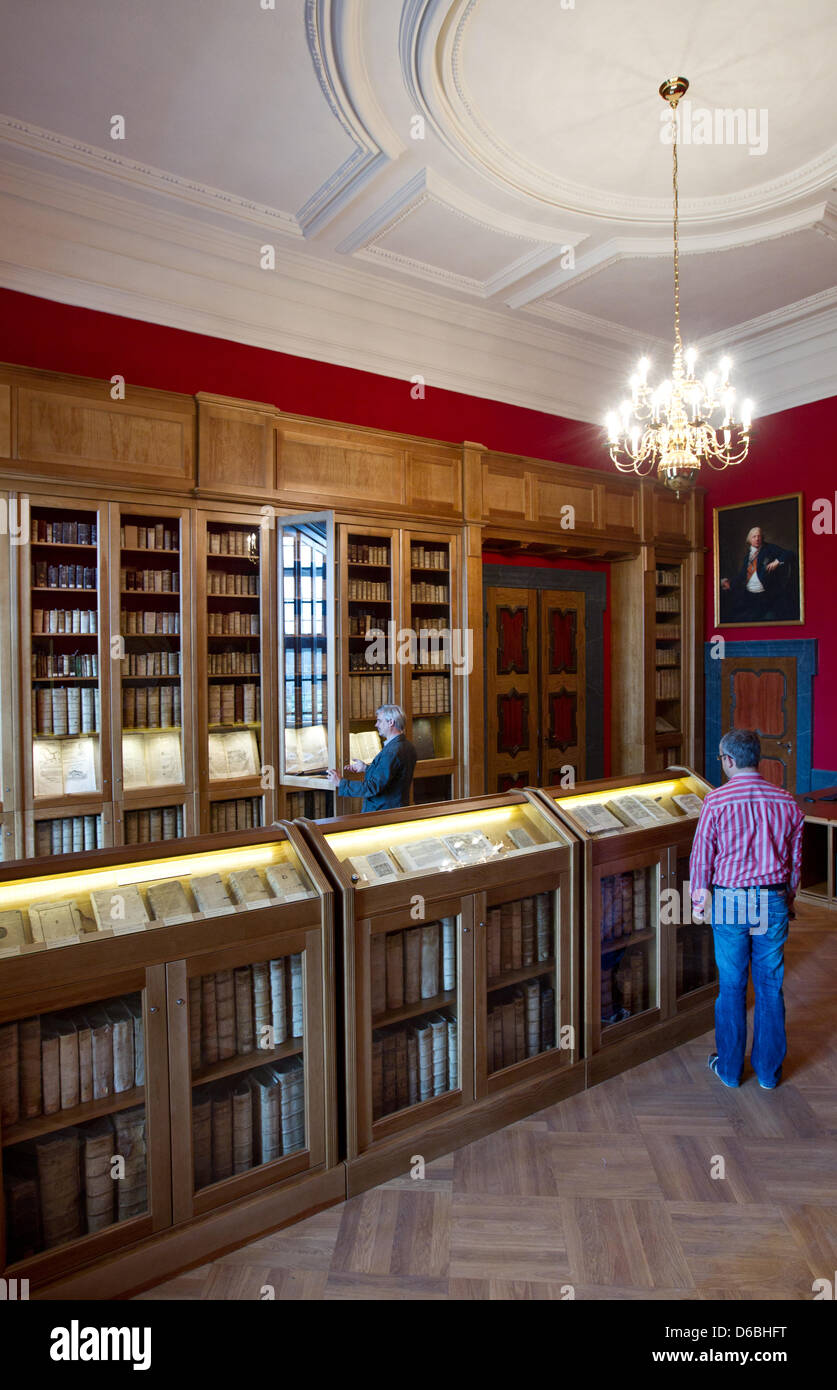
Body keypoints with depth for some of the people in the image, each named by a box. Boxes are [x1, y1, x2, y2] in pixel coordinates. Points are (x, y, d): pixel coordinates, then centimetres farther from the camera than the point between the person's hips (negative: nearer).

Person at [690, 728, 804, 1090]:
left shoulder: (716, 801, -12)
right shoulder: (786, 801, 0)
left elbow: (701, 857, -6)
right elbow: (795, 860, 8)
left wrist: (698, 901, 7)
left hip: (729, 902, -3)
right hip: (774, 903, 3)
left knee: (731, 986, 9)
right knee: (770, 986, 14)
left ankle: (729, 1068, 23)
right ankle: (769, 1070, 26)